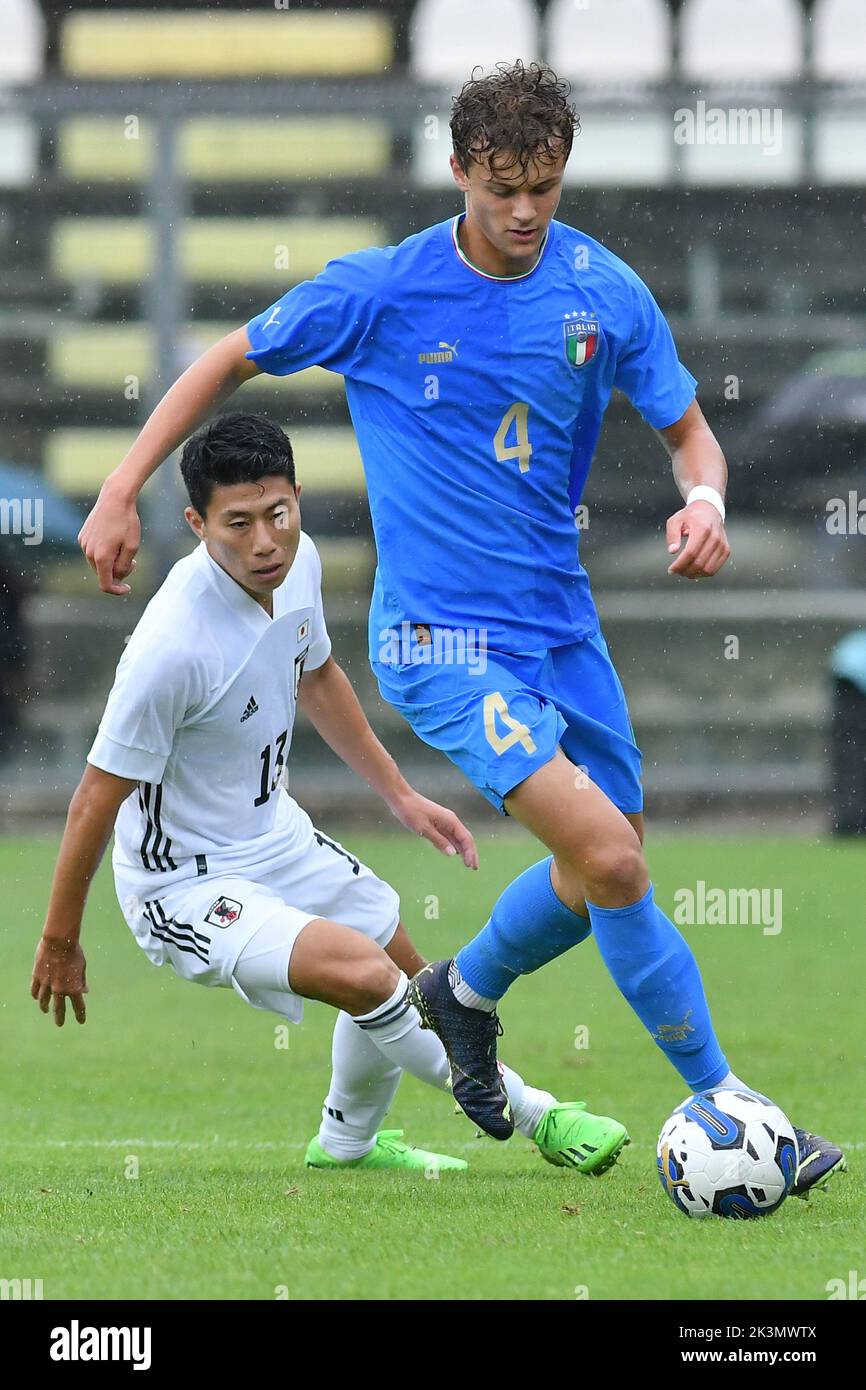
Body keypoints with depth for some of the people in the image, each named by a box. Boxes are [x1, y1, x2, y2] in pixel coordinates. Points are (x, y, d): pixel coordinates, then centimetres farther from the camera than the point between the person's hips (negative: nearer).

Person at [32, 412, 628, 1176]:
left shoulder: (297, 562, -10)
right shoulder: (172, 647, -34)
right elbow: (97, 800, -23)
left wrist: (400, 794, 17)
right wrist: (60, 942, -13)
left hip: (273, 834, 9)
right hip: (188, 887, -9)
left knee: (406, 974, 25)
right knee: (362, 971, -28)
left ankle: (347, 1143, 50)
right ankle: (534, 1116, -10)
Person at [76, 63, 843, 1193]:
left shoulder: (606, 292, -2)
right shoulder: (381, 292, -11)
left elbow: (689, 432, 7)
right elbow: (232, 363, 2)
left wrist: (704, 502, -16)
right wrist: (121, 493, -1)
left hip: (559, 619, 6)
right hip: (440, 633, -6)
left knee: (609, 864, 15)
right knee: (610, 857, -19)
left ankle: (465, 992, 43)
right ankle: (721, 1100, -7)